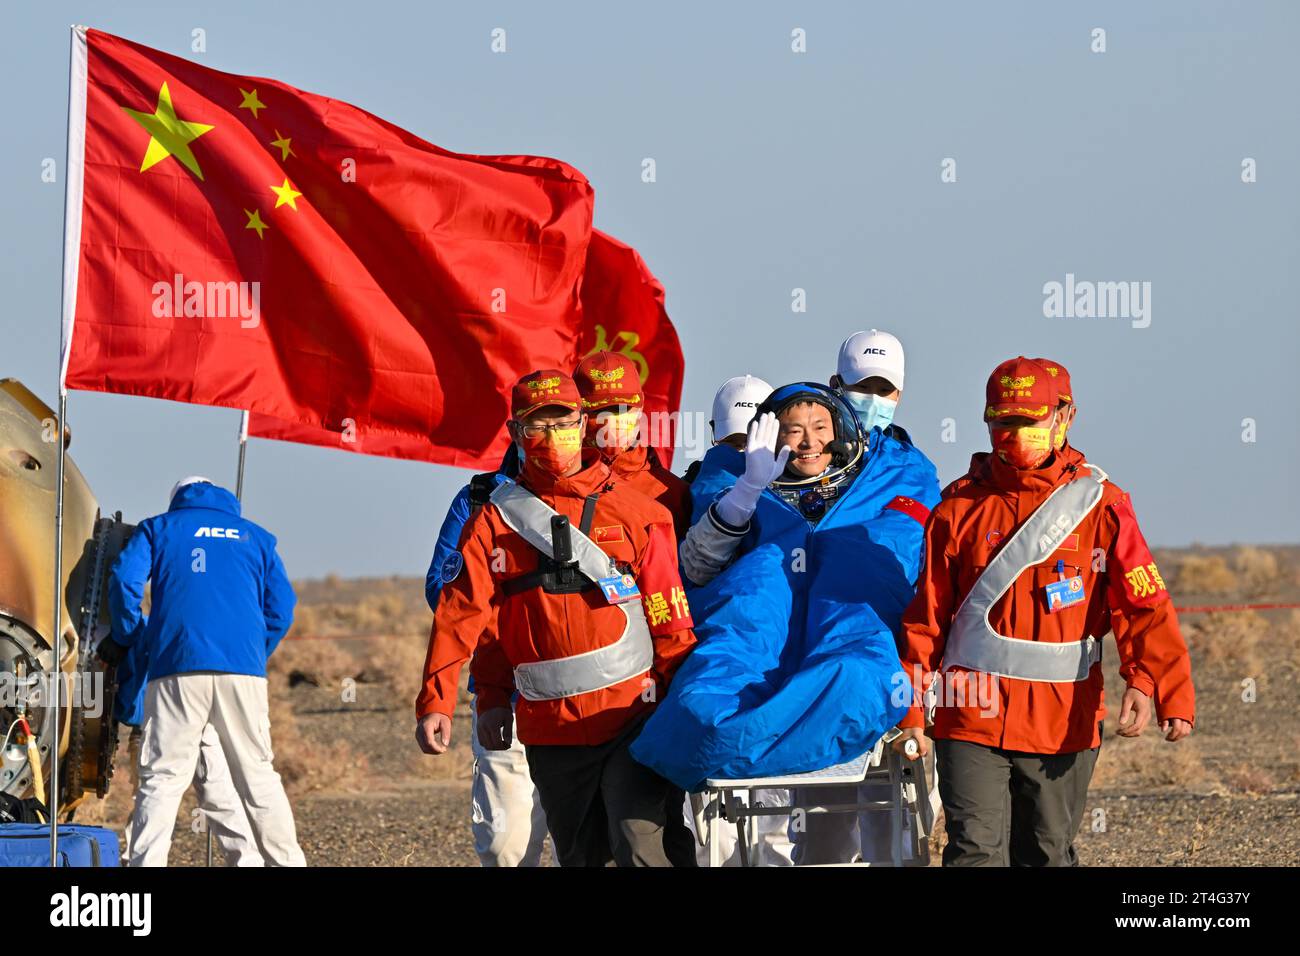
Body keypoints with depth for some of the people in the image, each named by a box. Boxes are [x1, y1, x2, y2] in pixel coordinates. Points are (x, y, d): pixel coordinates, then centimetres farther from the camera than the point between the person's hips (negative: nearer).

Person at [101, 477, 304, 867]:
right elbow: (281, 610, 15)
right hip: (243, 671, 2)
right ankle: (287, 861, 9)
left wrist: (125, 639, 15)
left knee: (162, 779, -5)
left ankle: (145, 865, -16)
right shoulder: (256, 537, 23)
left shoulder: (159, 528, 18)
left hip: (177, 669, -2)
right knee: (258, 777, 10)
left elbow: (124, 581, 2)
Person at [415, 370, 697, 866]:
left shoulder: (634, 511, 3)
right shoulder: (494, 522, 7)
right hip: (551, 729, 3)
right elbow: (461, 615, 0)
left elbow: (671, 621, 3)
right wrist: (436, 703, -10)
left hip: (632, 716, -2)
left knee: (640, 848, -17)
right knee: (580, 856, 10)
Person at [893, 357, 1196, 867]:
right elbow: (924, 619, 9)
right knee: (976, 849, -11)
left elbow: (1143, 605, -6)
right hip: (973, 718, 0)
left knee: (1047, 853, 10)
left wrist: (1146, 681, -23)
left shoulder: (1099, 505, 2)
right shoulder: (960, 509, 5)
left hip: (1064, 723, 0)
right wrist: (908, 712, 5)